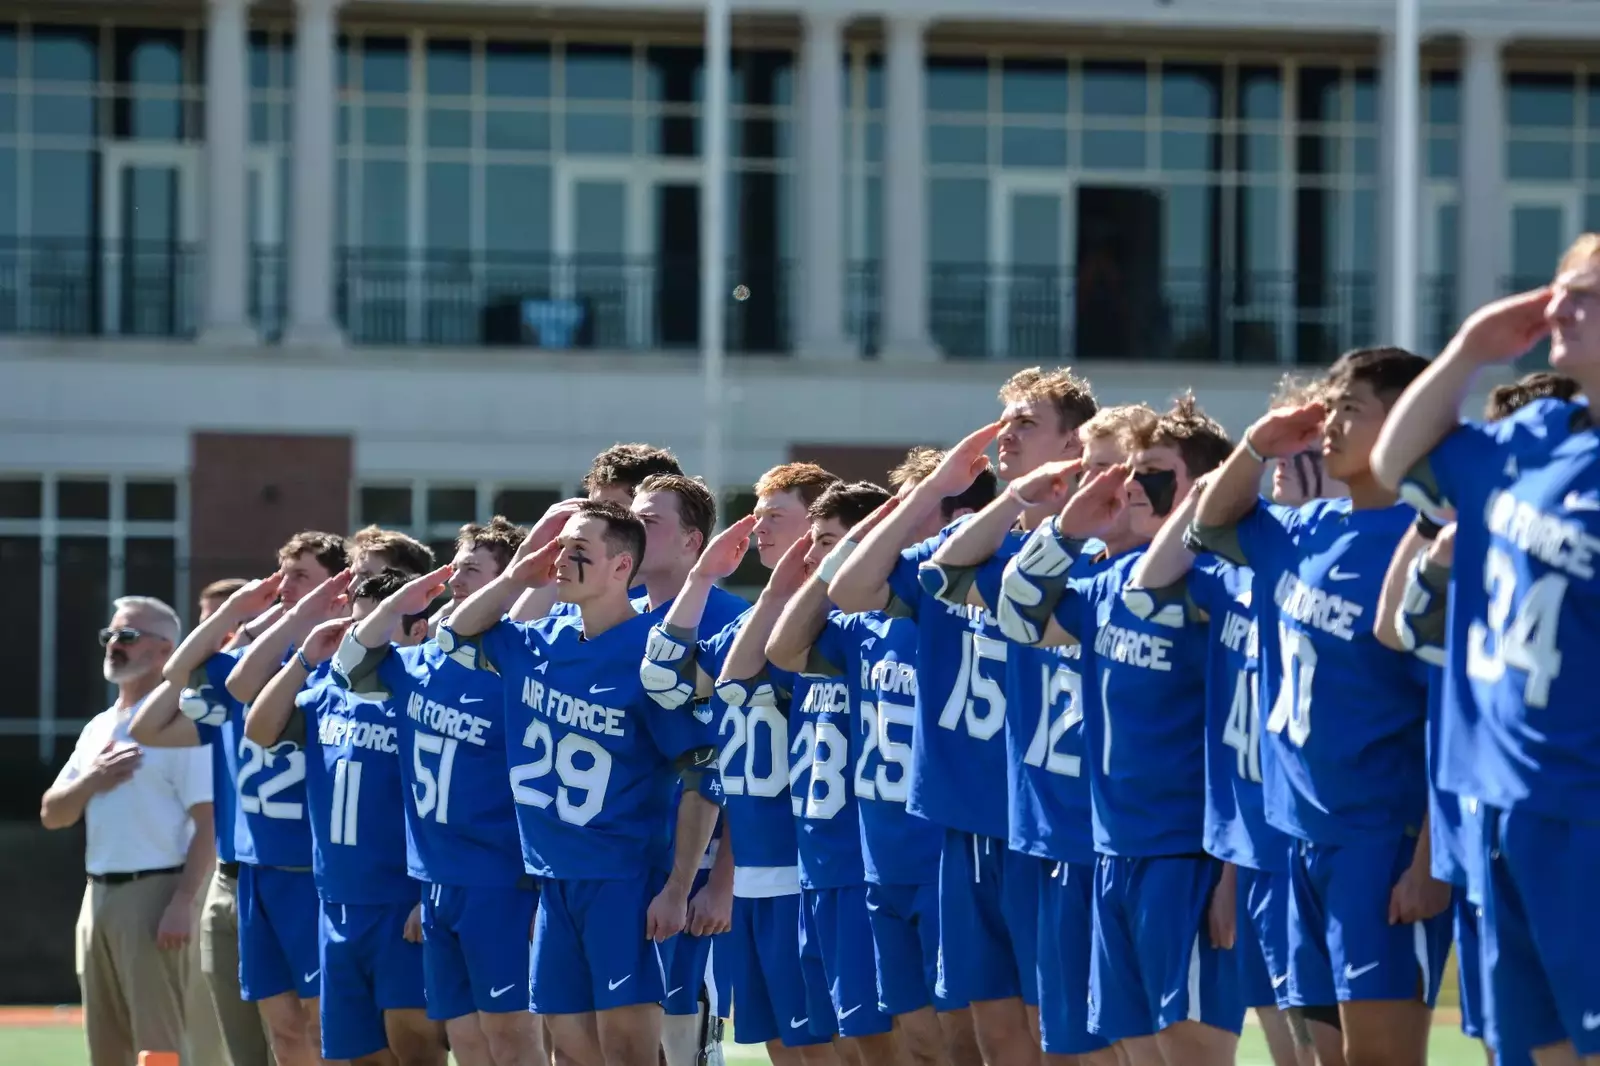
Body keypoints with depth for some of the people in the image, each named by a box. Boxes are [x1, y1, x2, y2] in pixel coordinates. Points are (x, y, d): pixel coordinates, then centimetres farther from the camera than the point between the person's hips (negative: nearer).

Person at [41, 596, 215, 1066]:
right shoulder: (98, 728, 17)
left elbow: (208, 820, -14)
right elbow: (52, 814, 17)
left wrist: (183, 902, -22)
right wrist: (91, 781, -4)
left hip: (153, 893, -8)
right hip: (98, 897, 8)